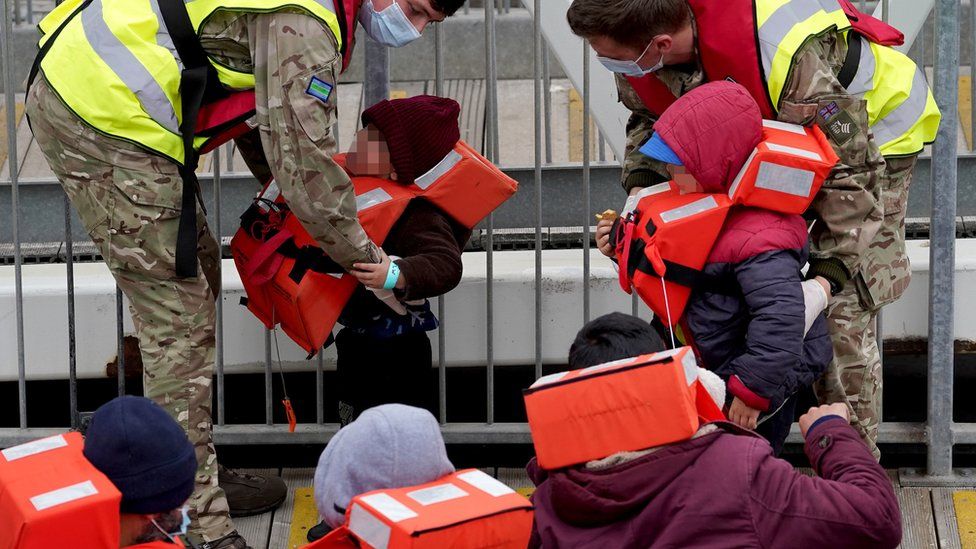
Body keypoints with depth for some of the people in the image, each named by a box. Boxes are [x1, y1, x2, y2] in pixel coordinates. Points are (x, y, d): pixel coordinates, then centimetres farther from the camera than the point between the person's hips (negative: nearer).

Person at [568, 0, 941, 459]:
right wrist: (641, 183, -19)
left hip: (869, 132, -7)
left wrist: (830, 271, -39)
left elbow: (851, 166, -35)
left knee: (843, 313, -14)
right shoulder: (641, 57, -22)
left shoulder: (789, 57, -44)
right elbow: (649, 118, 1)